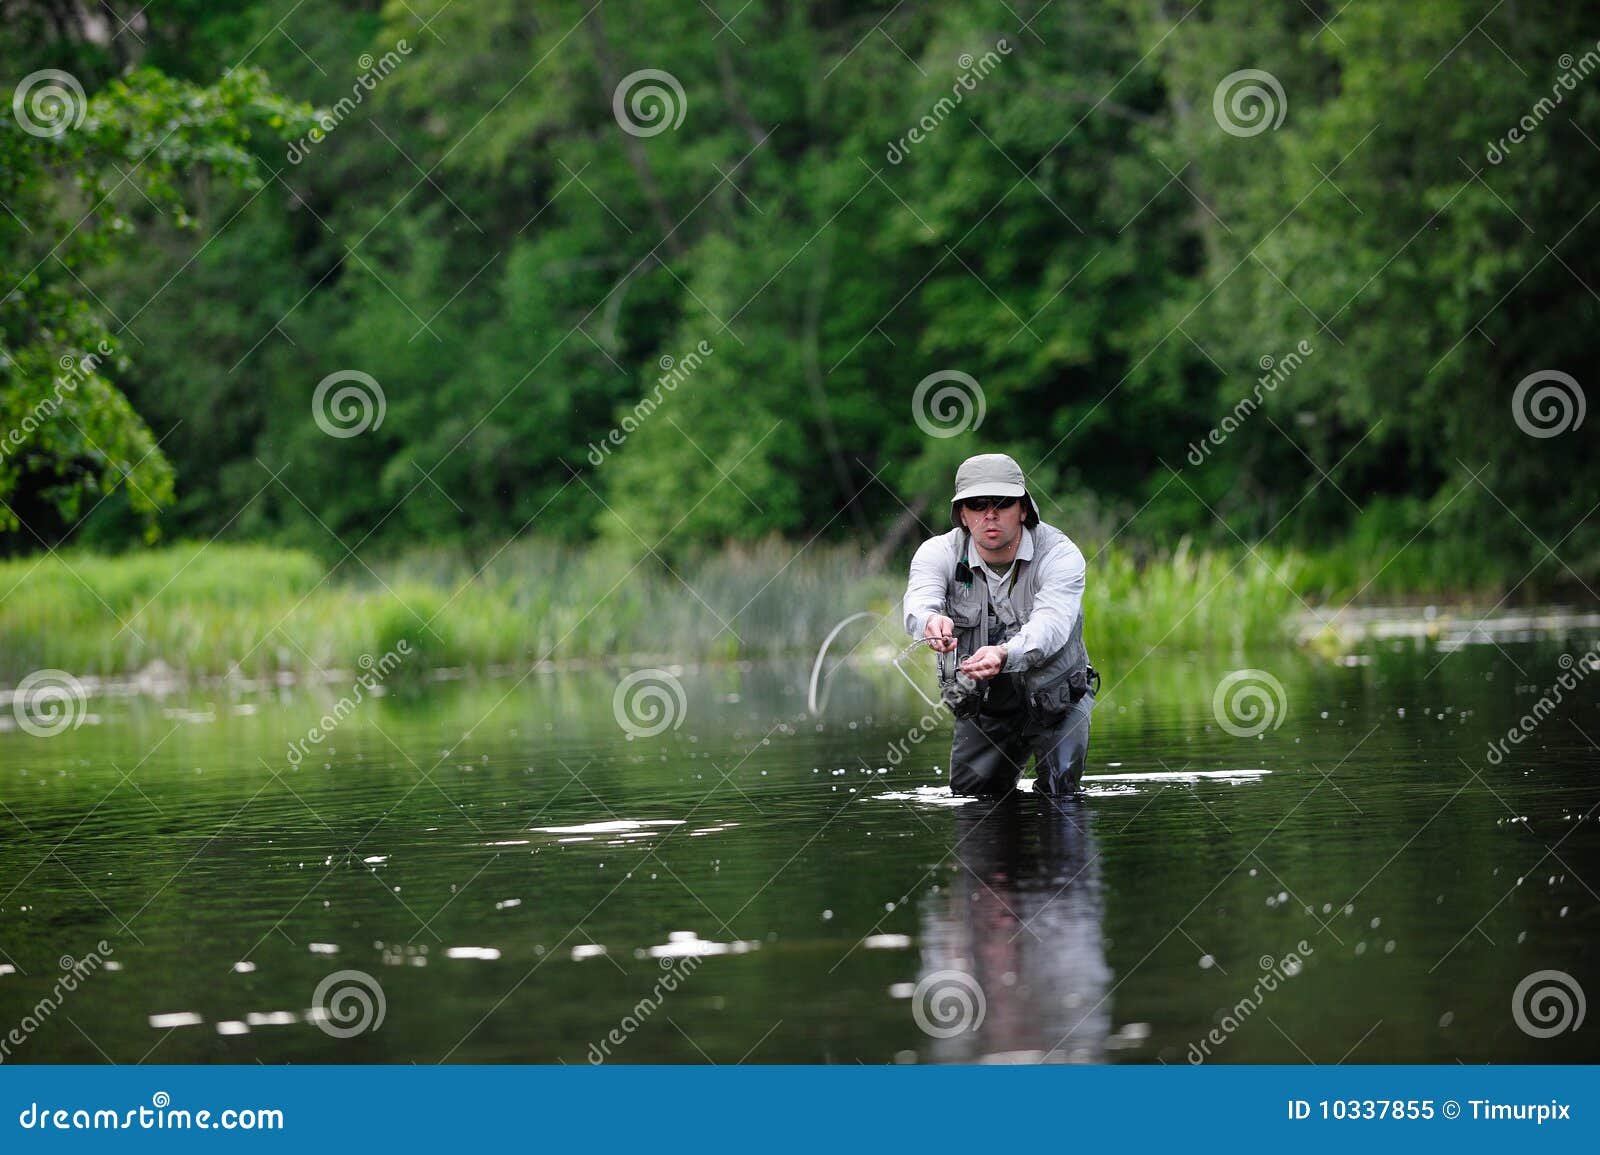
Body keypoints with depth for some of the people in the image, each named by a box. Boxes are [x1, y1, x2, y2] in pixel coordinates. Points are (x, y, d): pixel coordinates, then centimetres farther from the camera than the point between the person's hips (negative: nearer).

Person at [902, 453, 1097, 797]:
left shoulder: (1059, 555, -21)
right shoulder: (939, 553, -13)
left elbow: (1050, 626, -38)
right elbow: (918, 601, -34)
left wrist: (1004, 655, -60)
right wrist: (930, 622, -61)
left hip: (1055, 698, -2)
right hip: (979, 703, 2)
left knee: (1060, 795, -10)